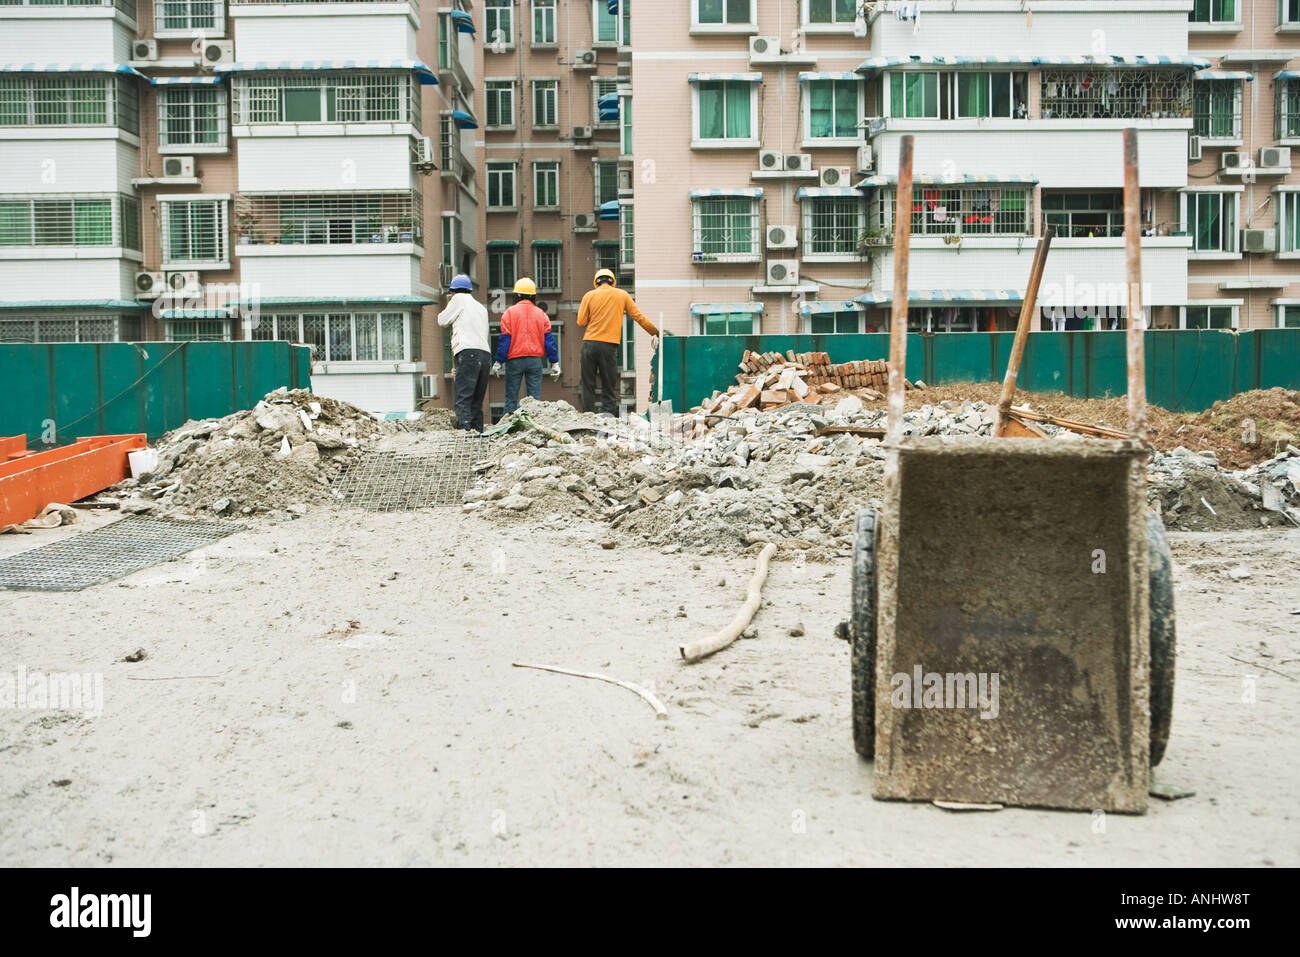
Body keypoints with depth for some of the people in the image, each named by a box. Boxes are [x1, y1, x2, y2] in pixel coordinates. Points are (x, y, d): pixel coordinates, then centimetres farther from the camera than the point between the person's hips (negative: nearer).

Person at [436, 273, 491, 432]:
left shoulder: (459, 299, 9)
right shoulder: (482, 307, 28)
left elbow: (442, 321, 13)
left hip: (469, 353, -7)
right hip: (486, 354, 7)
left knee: (463, 398, -15)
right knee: (477, 401, 9)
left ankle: (464, 429, -28)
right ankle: (478, 430, 4)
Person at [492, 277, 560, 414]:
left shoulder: (510, 312, -1)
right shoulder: (541, 314, 7)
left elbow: (505, 339, -5)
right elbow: (548, 339, 5)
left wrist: (498, 362, -2)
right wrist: (555, 363, 7)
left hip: (514, 360, -2)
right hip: (535, 360, 2)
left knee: (511, 398, 3)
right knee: (535, 398, 3)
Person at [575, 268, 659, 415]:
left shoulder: (589, 296, 6)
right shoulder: (622, 295, 7)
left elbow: (581, 321, 3)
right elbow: (639, 316, 9)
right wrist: (655, 331, 19)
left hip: (589, 343, 1)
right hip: (609, 345, 0)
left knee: (588, 385, 5)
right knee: (609, 386, 2)